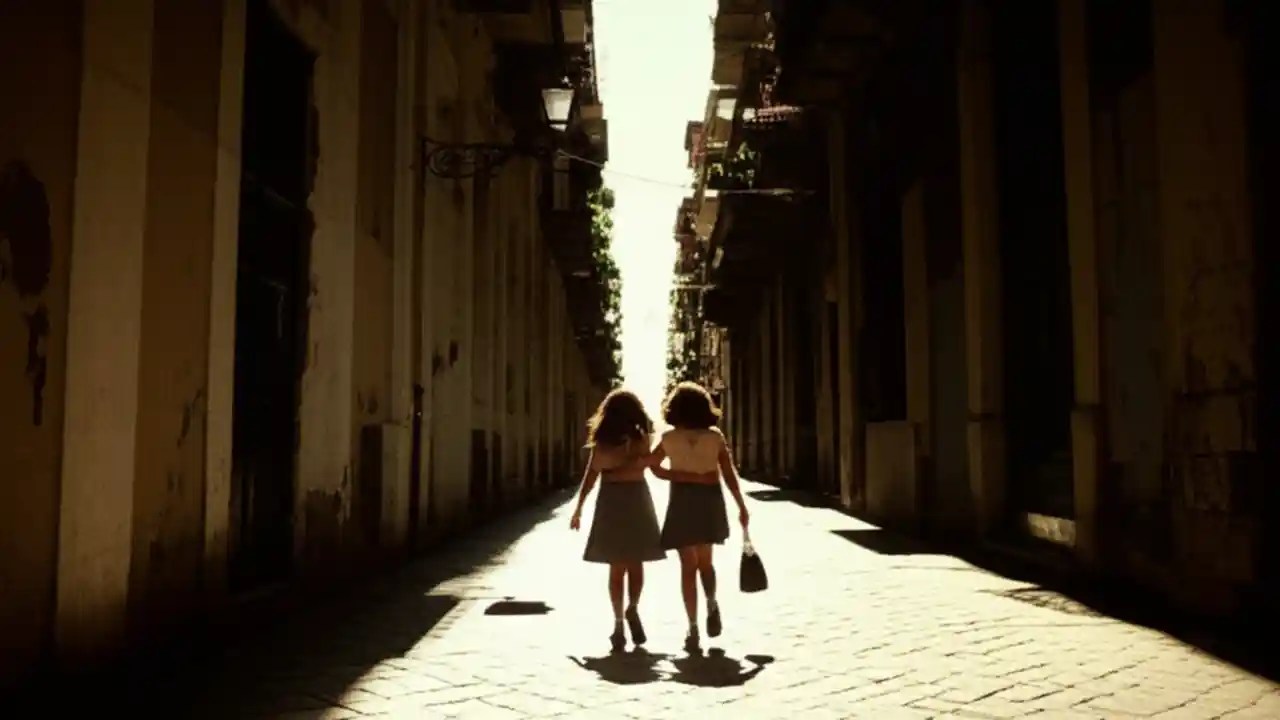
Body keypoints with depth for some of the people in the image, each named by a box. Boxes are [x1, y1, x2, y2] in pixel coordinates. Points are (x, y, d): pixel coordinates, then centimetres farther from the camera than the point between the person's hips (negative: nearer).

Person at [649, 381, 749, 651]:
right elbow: (729, 474, -2)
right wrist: (741, 507, 3)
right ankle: (711, 603, -3)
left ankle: (693, 628, -2)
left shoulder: (669, 438, -2)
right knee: (704, 560, 19)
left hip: (682, 502, -1)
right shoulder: (715, 436, -1)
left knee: (688, 565, 3)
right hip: (710, 500, 1)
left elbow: (651, 464, 11)